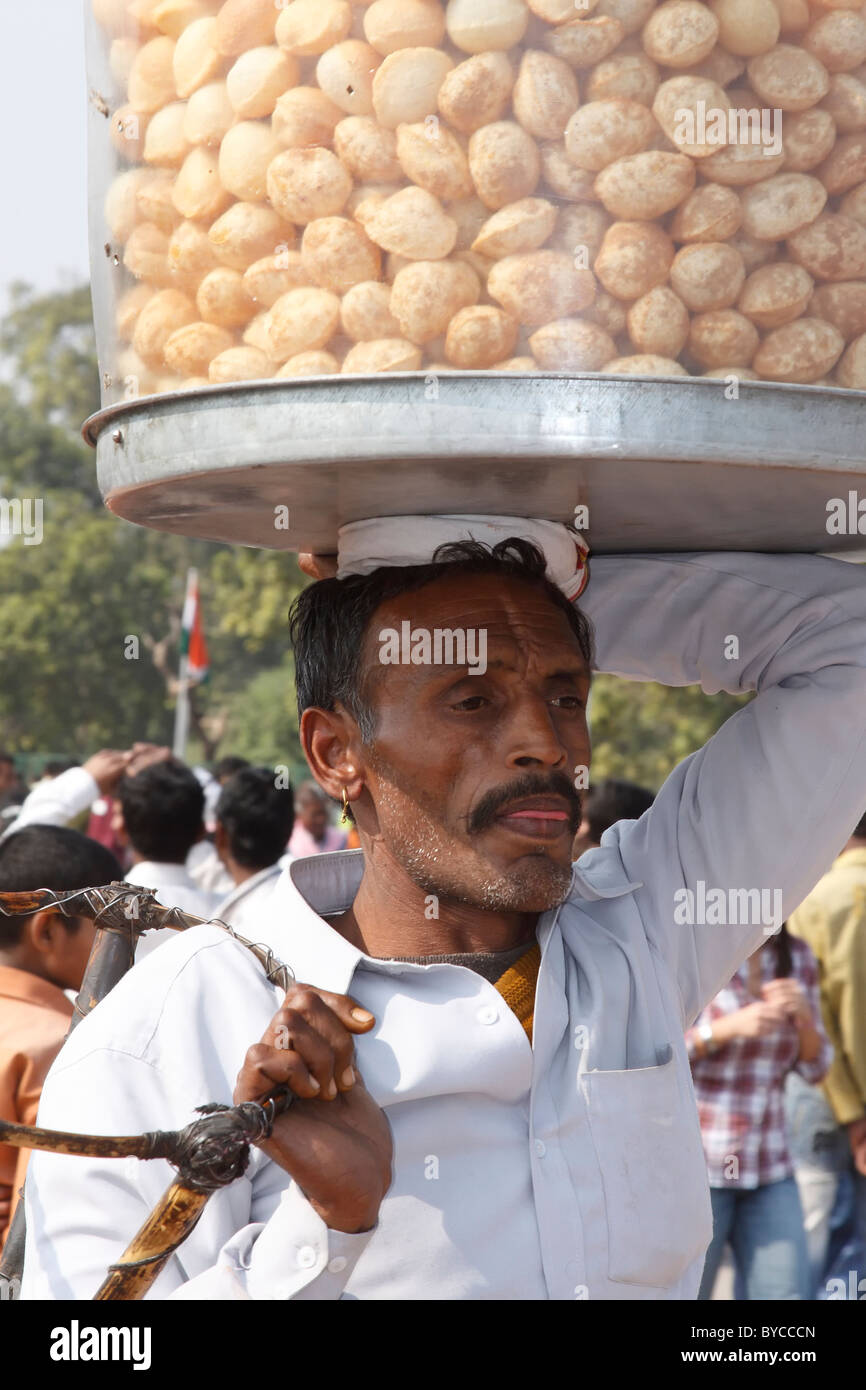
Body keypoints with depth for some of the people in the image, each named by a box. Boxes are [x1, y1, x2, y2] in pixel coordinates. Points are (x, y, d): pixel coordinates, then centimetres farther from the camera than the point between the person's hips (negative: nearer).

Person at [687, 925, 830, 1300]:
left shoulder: (798, 957, 8)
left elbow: (814, 1067, 12)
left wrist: (803, 1015, -8)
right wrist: (728, 1027, -22)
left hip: (769, 1169, 5)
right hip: (694, 1166, -5)